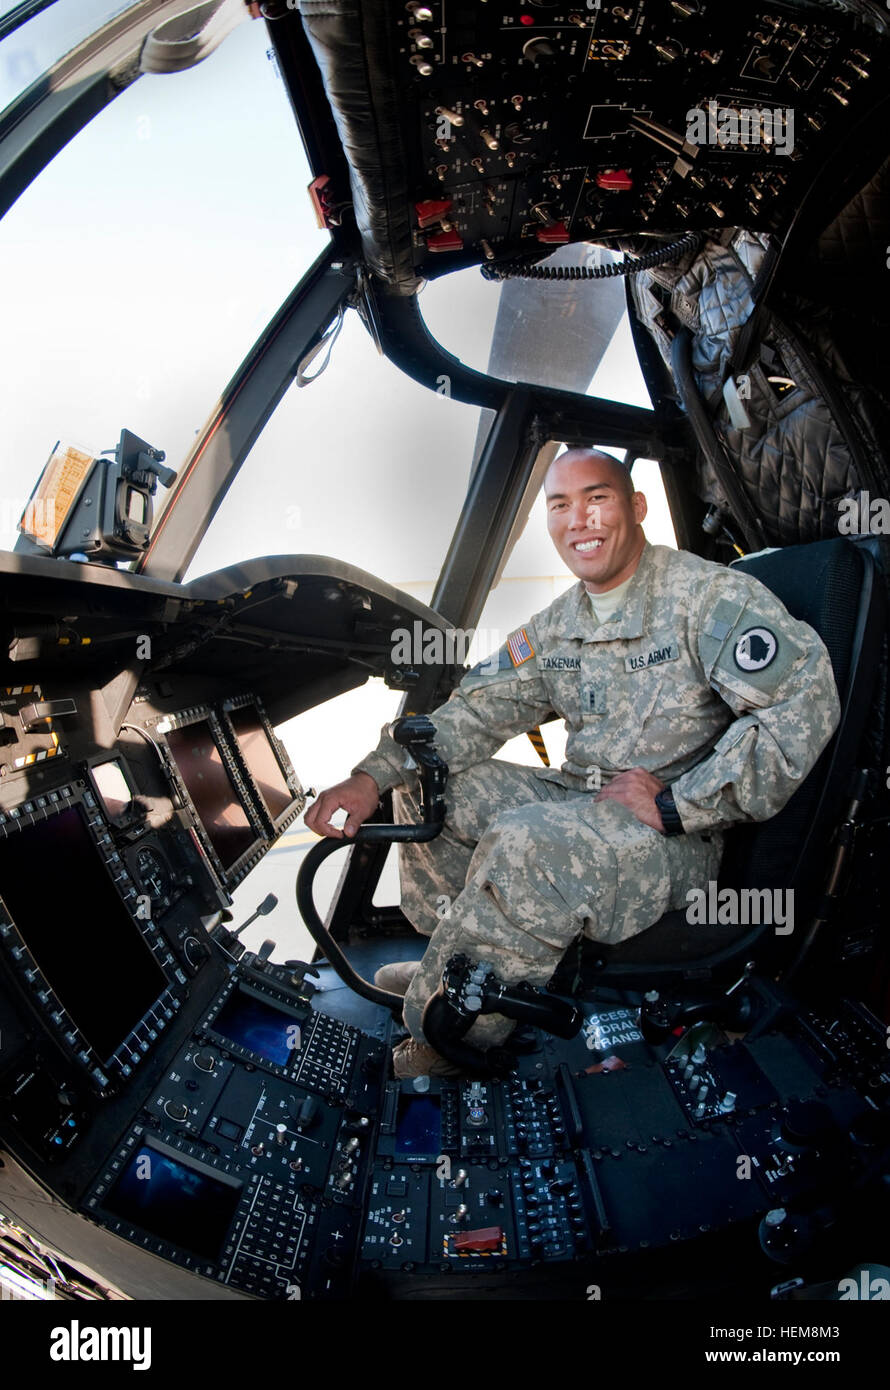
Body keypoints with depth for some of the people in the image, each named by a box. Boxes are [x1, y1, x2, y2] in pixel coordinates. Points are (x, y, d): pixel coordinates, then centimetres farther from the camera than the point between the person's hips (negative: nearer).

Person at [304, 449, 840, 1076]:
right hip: (576, 802, 8)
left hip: (679, 840, -7)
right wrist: (375, 774, -8)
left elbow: (805, 706, -23)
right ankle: (453, 961, 16)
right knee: (426, 782, 2)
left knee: (525, 842, -34)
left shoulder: (712, 595, -12)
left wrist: (675, 804, -23)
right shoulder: (556, 627, 9)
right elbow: (477, 712, 6)